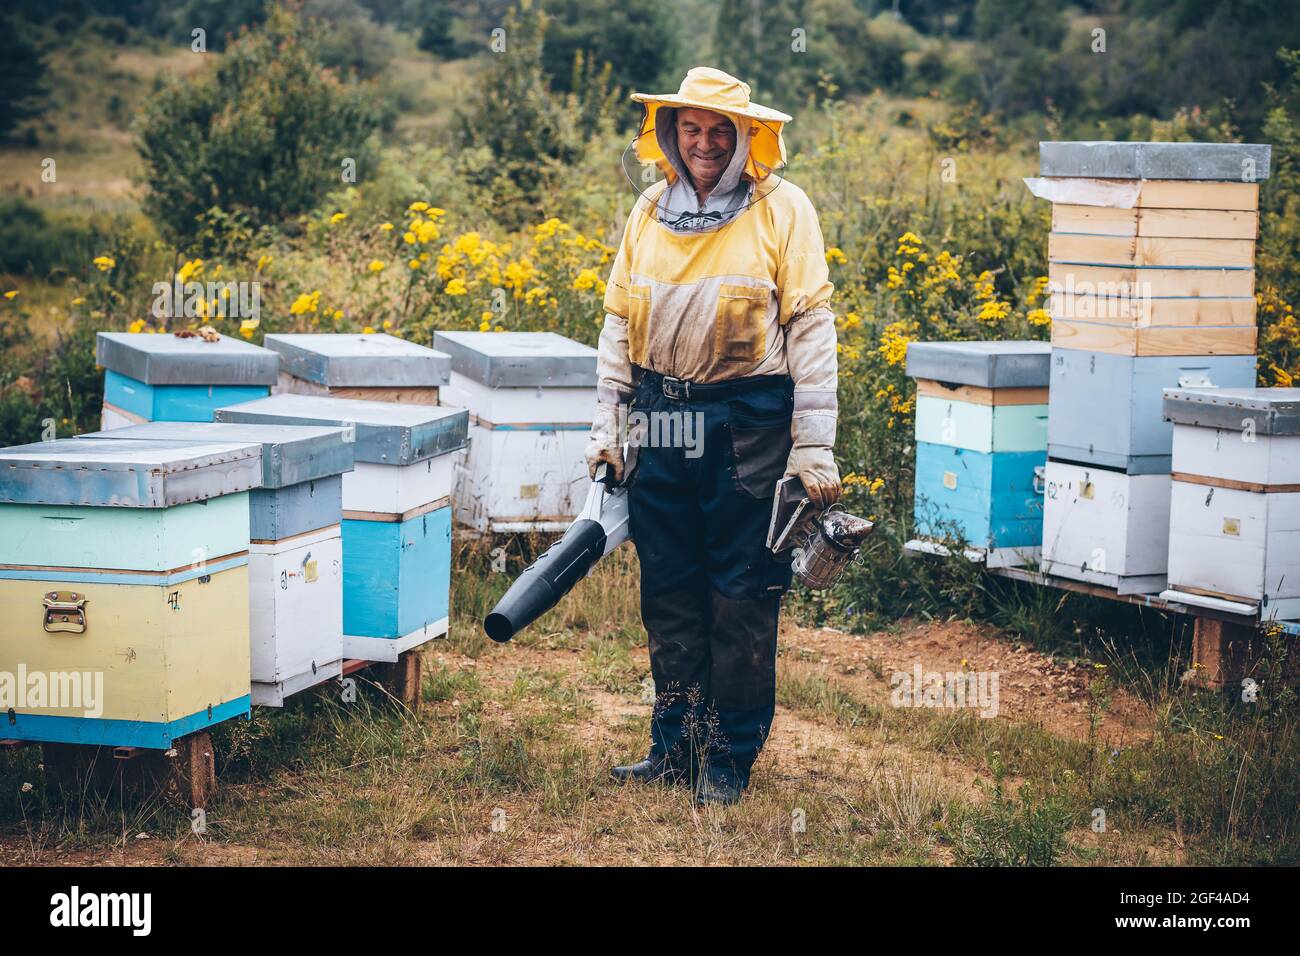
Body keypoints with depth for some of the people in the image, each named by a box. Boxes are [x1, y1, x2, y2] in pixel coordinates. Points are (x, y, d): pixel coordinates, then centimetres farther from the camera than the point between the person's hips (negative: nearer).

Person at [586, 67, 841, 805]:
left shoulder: (782, 209, -4)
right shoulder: (651, 211, 10)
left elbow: (811, 329, -6)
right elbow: (620, 323, 16)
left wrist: (815, 452, -11)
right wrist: (606, 427, 10)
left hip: (746, 428, -4)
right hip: (660, 423, 5)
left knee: (742, 599, 2)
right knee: (669, 593, 10)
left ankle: (731, 757, 13)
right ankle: (676, 744, 22)